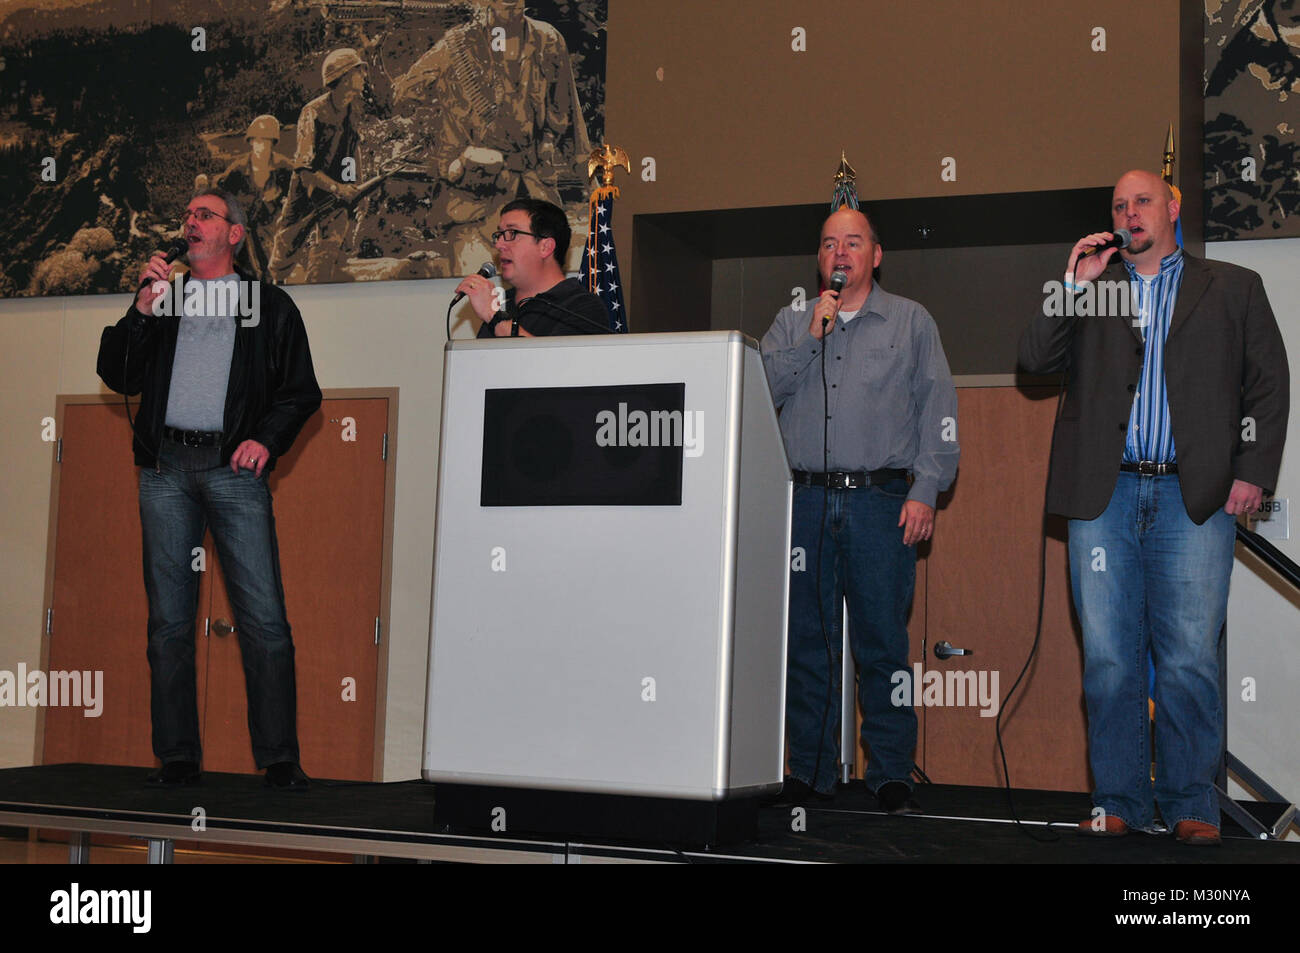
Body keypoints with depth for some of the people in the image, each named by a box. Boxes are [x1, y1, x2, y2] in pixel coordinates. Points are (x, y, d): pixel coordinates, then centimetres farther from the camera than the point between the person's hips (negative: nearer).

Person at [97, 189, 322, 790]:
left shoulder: (270, 305, 14)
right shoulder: (160, 298, 20)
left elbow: (301, 391, 10)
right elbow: (118, 377, 11)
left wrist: (267, 438, -6)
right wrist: (143, 310, 0)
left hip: (234, 468, -2)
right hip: (165, 469, 3)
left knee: (263, 617, -9)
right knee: (169, 618, 2)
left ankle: (279, 758, -4)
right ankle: (177, 757, 9)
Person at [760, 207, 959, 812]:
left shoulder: (911, 321, 11)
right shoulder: (791, 322, 17)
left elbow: (938, 411, 5)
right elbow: (764, 392, 4)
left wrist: (924, 491, -4)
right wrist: (812, 336, -3)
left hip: (881, 500, -2)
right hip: (804, 499, 2)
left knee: (882, 641, -3)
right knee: (806, 641, 4)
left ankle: (891, 773, 6)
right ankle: (808, 770, 12)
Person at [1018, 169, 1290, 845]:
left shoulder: (1232, 288, 14)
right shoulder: (1092, 288, 18)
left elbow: (1268, 383, 9)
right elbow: (1035, 359, 7)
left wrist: (1253, 470, -1)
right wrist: (1074, 285, -1)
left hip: (1194, 497, -2)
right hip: (1105, 494, 2)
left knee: (1190, 658, -4)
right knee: (1109, 657, 2)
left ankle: (1190, 804, 6)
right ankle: (1120, 801, 11)